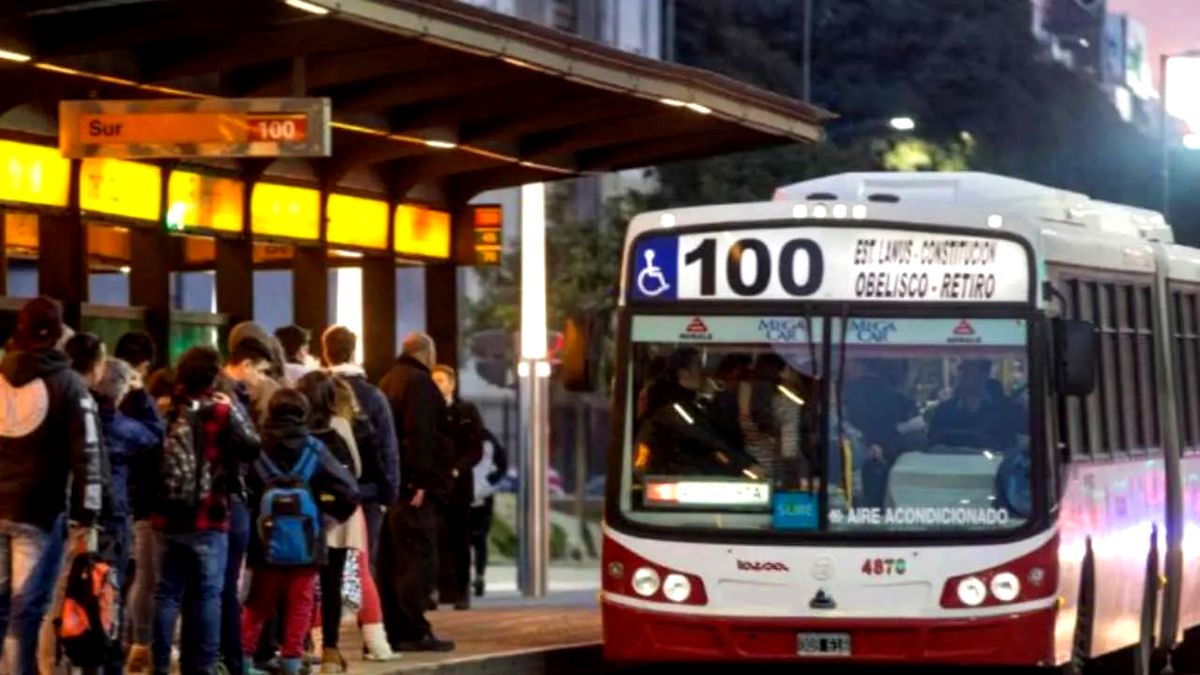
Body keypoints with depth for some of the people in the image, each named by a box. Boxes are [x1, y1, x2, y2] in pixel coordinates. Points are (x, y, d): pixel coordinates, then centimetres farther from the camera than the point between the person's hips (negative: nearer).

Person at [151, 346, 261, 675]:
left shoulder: (165, 411, 5)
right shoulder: (222, 411, -7)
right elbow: (251, 448, -10)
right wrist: (233, 410, 2)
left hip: (167, 516, 4)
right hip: (208, 519, -4)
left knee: (167, 593, 7)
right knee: (208, 593, 2)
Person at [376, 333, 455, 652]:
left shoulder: (388, 381, 19)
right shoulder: (419, 382, -9)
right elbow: (418, 433, -19)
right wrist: (420, 480, -21)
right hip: (410, 482, -9)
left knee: (391, 560, 10)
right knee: (417, 558, -9)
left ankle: (393, 631, 11)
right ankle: (414, 631, -12)